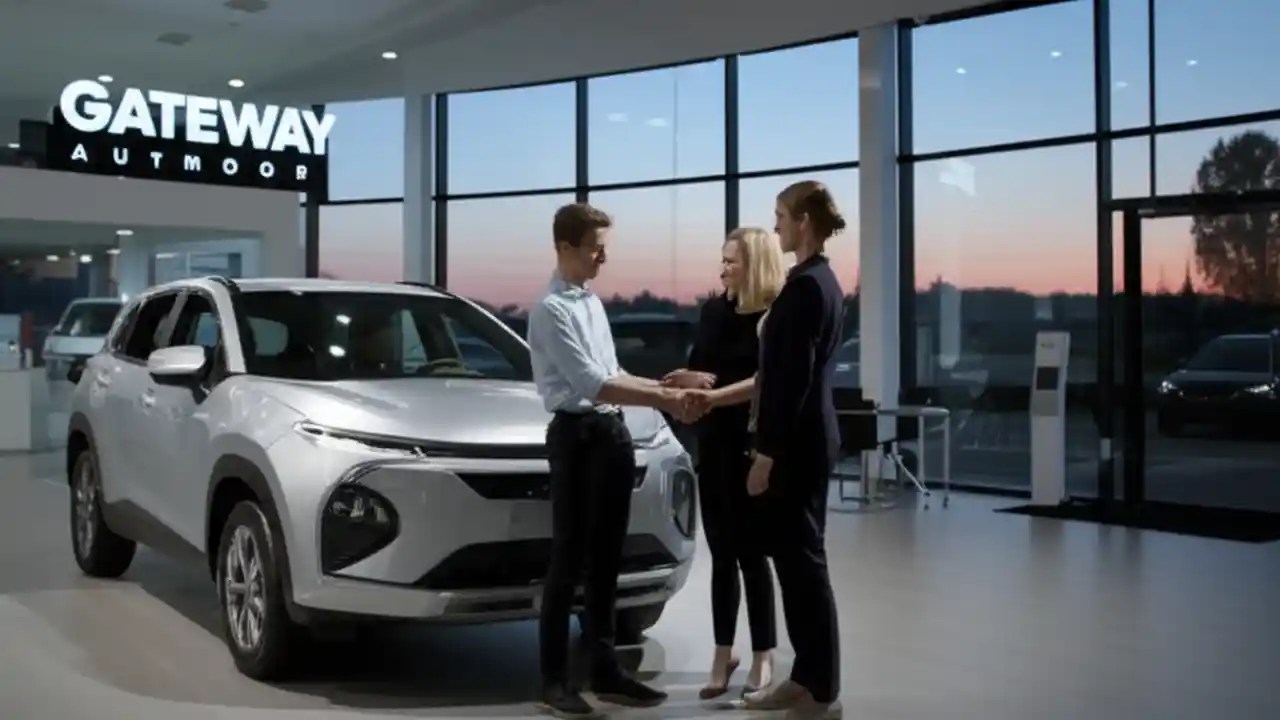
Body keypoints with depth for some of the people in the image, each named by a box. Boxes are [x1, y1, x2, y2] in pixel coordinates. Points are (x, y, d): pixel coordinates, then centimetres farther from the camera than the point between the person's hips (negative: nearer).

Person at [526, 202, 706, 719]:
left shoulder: (592, 303, 14)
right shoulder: (551, 310, -12)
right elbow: (591, 384, -20)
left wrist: (663, 387, 8)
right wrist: (663, 400, -21)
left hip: (612, 432, 8)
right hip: (577, 435, -8)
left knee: (605, 559, 13)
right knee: (568, 560, -1)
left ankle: (604, 670, 23)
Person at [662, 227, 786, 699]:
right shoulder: (714, 311, 7)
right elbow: (696, 365, 9)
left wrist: (712, 383, -22)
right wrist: (683, 383, -12)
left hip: (751, 449, -6)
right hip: (713, 445, 6)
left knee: (750, 553, 1)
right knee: (721, 553, 12)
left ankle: (763, 656, 16)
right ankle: (723, 655, 22)